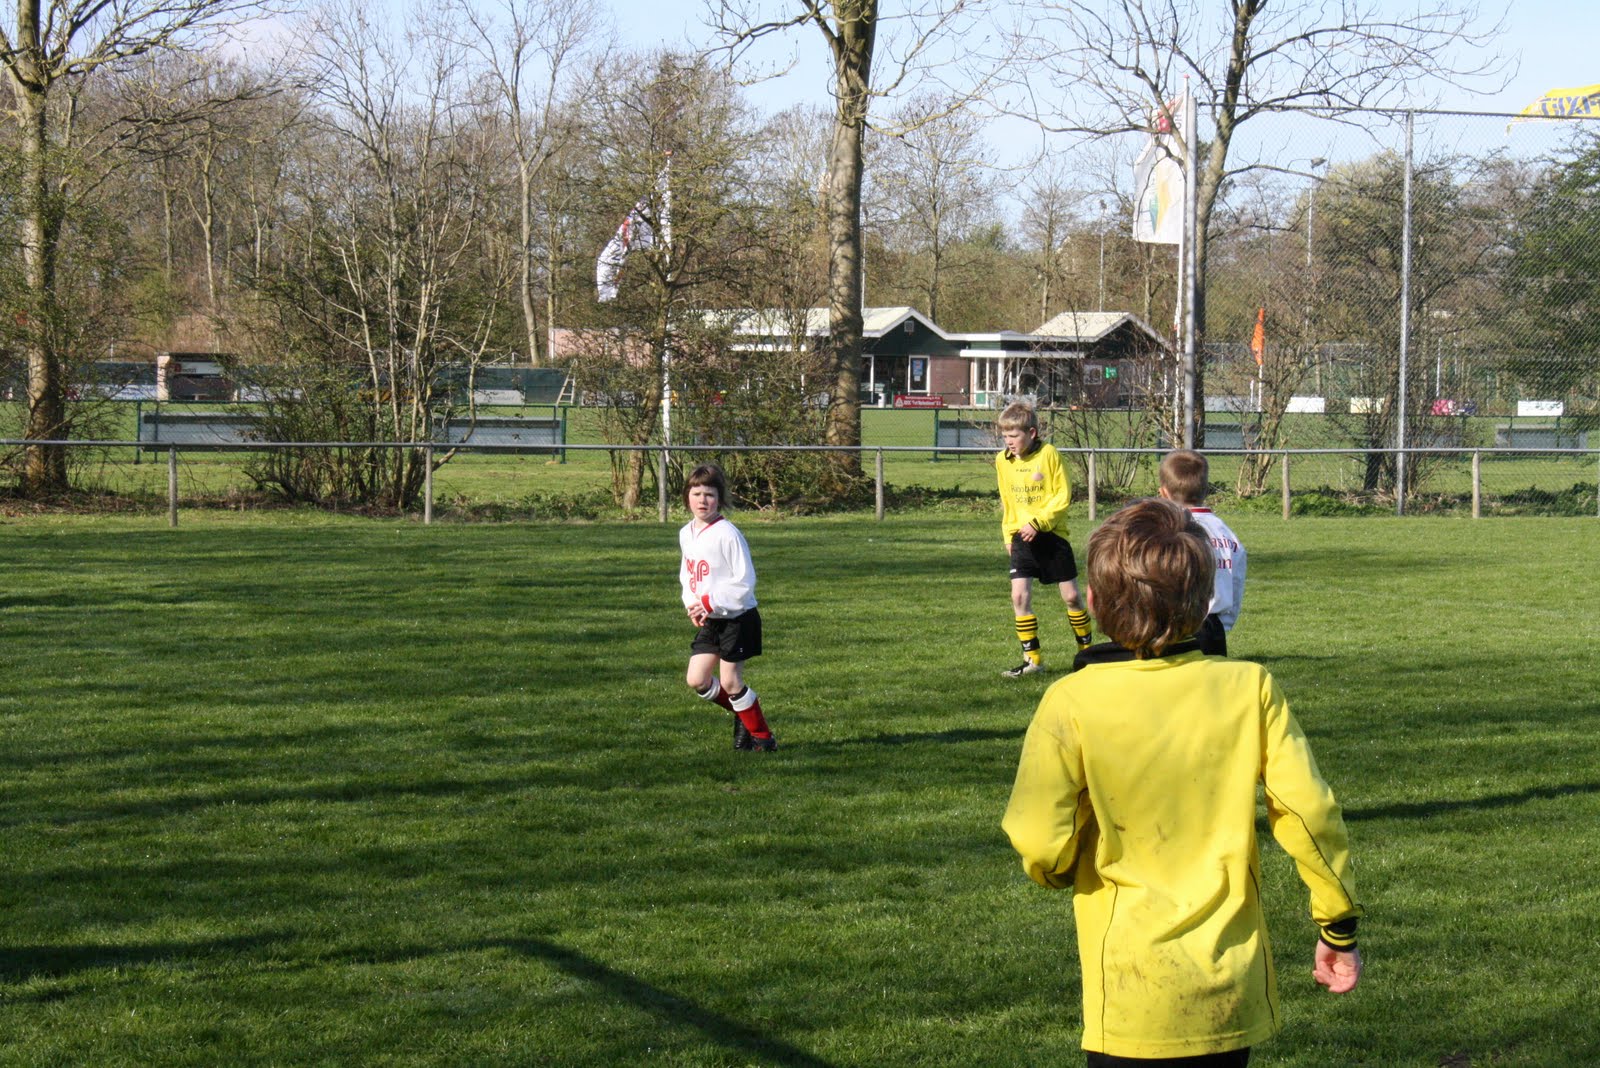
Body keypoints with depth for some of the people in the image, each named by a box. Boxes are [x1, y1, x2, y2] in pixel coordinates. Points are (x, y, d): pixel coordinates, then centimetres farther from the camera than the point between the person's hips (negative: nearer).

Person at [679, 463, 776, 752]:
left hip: (737, 617, -7)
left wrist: (709, 602, -21)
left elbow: (744, 581, -19)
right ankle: (743, 715, 24)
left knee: (730, 681, -5)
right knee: (697, 680, 1)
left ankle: (763, 737, 11)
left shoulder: (727, 534, -19)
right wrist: (691, 605, -2)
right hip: (708, 620, 7)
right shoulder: (686, 534, 5)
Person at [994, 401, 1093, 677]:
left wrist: (1039, 522, -19)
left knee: (1071, 595, 4)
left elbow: (1063, 496, -10)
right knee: (1019, 595, -10)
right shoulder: (1002, 460, 3)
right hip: (1022, 537, 3)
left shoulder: (1048, 454, -11)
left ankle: (1087, 651, 22)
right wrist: (1008, 535, 10)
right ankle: (1032, 658, -2)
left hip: (1051, 534, -3)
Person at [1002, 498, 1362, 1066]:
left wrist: (1060, 871, 12)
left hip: (1131, 998, -3)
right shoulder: (1250, 688, -5)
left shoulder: (1072, 704, -12)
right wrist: (1339, 928, 9)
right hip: (1233, 992, 3)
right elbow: (1308, 811, -4)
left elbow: (1040, 845, -13)